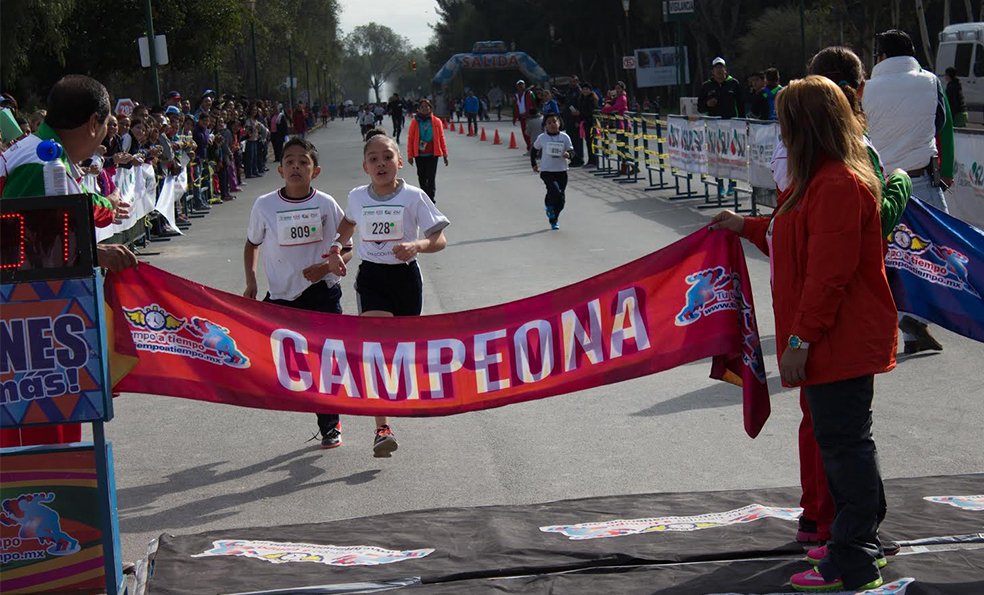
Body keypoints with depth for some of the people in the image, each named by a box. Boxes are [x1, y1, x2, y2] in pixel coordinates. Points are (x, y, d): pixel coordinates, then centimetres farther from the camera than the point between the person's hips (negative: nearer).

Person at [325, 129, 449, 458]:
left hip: (405, 276, 0)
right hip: (371, 276, 0)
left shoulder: (413, 197, -7)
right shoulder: (357, 197, 1)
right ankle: (382, 429, -21)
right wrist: (336, 249, 8)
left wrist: (416, 245, -27)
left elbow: (439, 239, -8)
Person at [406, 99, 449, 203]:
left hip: (432, 154, -1)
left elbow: (441, 138, 4)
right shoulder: (415, 122, -1)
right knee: (422, 177, 11)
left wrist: (445, 154, 5)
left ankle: (431, 200, -4)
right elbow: (410, 139, 2)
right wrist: (410, 155, 0)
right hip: (419, 155, 1)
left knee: (431, 178, -5)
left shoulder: (436, 121, -1)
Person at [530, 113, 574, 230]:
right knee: (556, 192, -24)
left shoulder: (564, 137, -2)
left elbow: (572, 151, -2)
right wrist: (534, 164, 13)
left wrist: (568, 154, -24)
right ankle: (548, 204, 9)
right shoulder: (542, 138, -2)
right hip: (546, 171, -2)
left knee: (561, 199, 6)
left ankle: (554, 219, 28)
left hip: (561, 171, 2)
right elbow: (534, 150, 14)